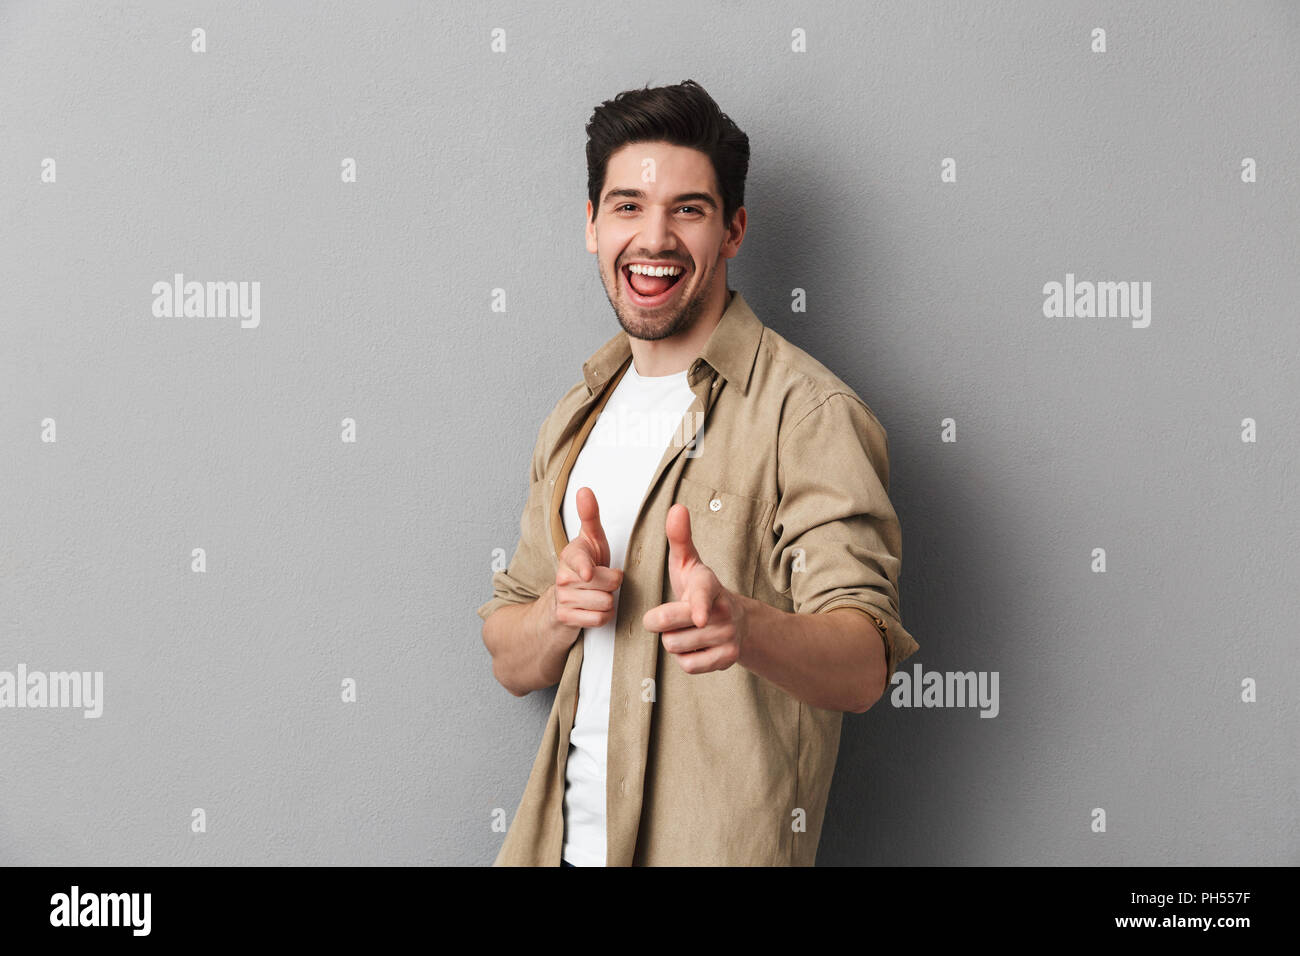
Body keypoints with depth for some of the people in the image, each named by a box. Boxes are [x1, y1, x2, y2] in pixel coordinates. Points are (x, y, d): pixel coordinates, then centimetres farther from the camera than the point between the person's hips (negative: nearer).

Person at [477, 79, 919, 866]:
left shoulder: (810, 413, -12)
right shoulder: (575, 419, 8)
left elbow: (862, 668, -20)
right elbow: (512, 666, 10)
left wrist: (744, 625, -39)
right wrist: (561, 610, -11)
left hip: (728, 844, -5)